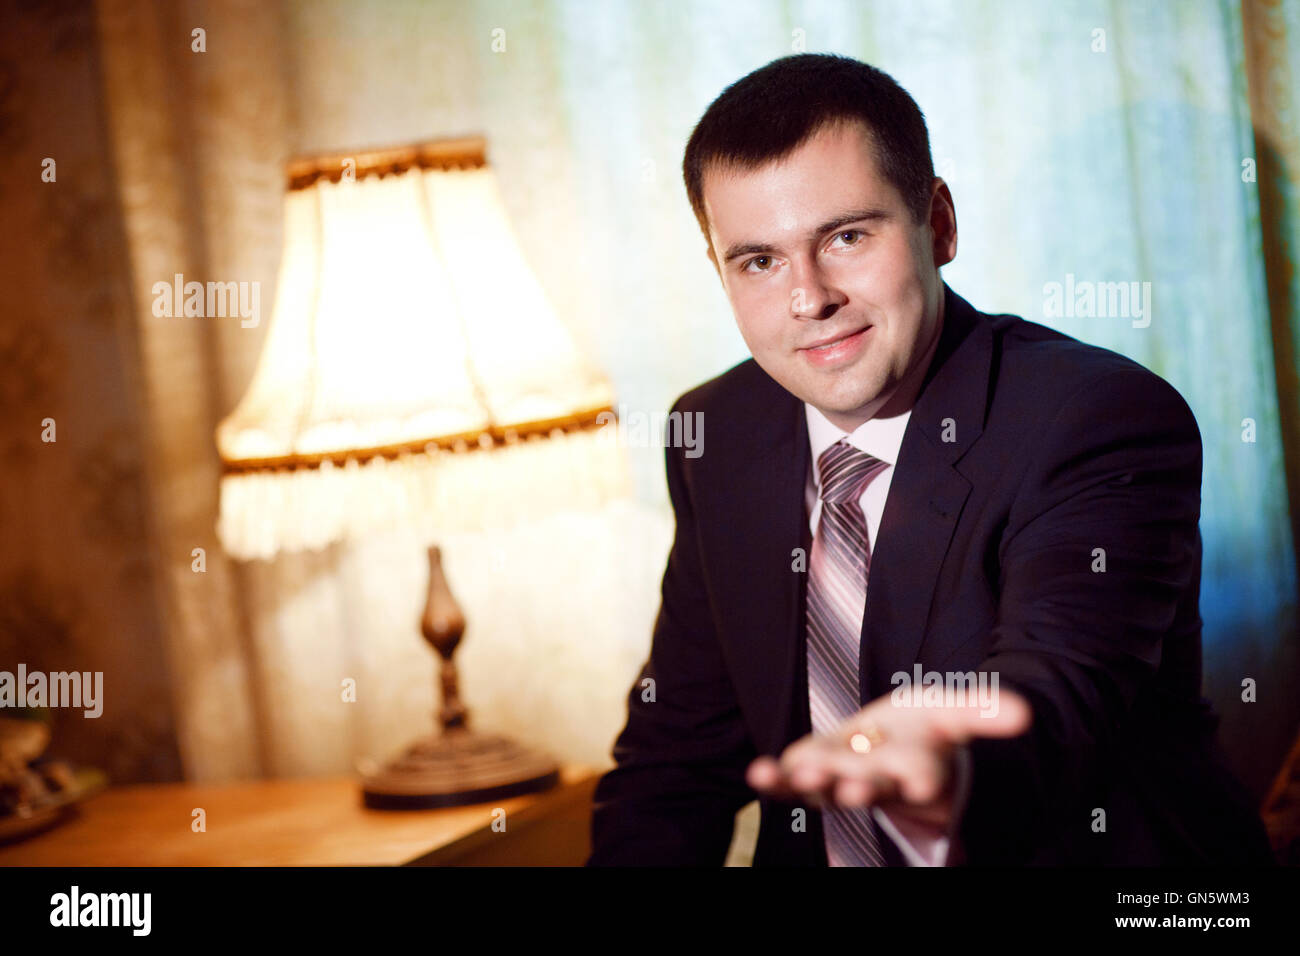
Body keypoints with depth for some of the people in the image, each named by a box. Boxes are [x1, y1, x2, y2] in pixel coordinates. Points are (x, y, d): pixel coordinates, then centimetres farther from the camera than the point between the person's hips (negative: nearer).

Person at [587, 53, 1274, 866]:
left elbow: (1062, 679, -31)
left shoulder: (1111, 419, -13)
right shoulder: (717, 440, 2)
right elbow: (677, 751, 7)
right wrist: (640, 854, -12)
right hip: (816, 857, 4)